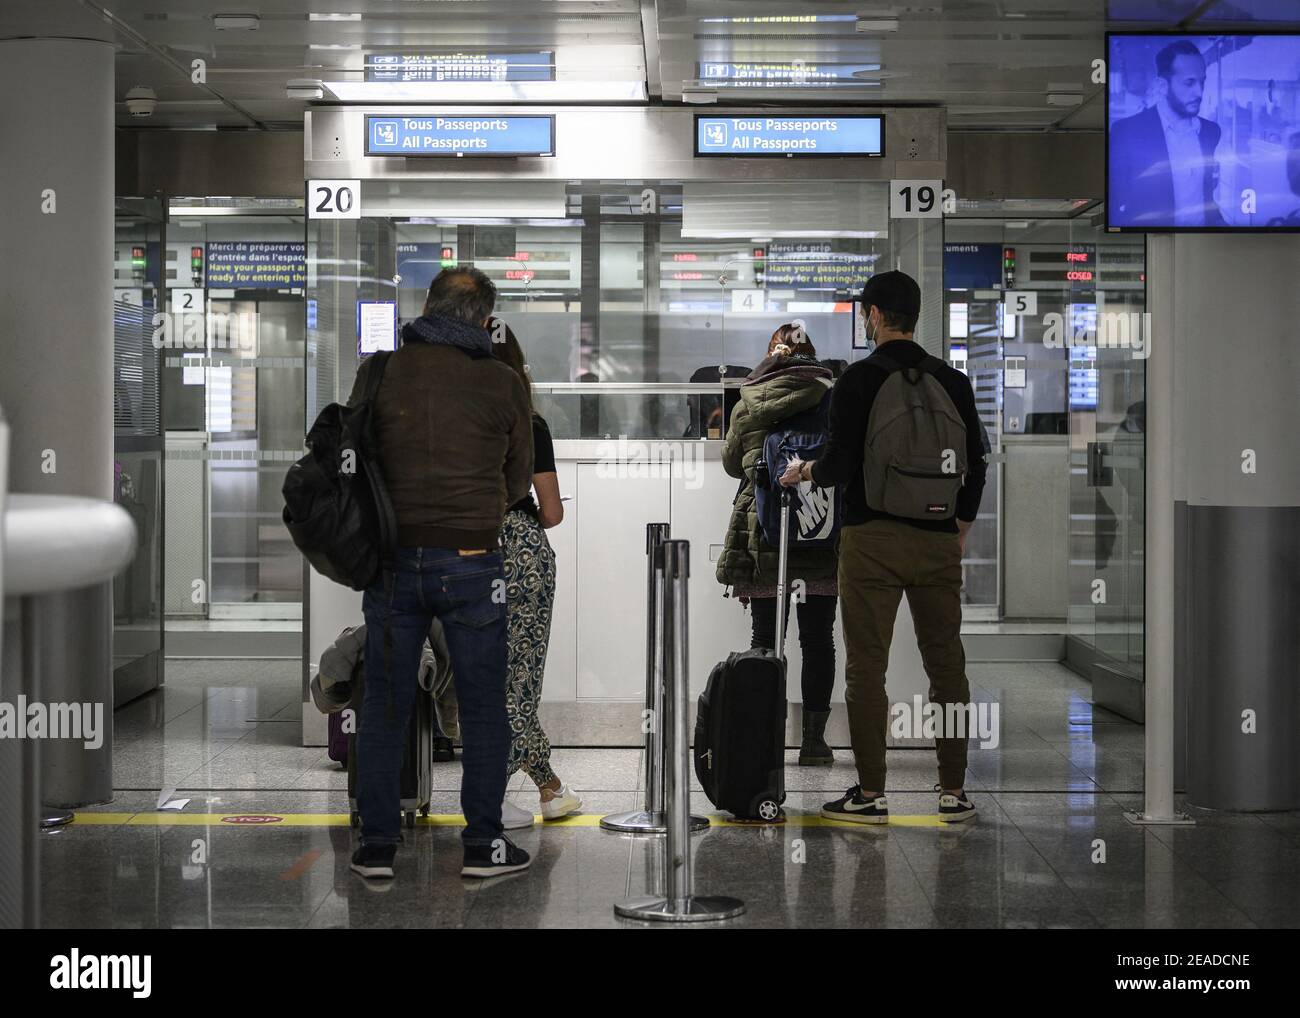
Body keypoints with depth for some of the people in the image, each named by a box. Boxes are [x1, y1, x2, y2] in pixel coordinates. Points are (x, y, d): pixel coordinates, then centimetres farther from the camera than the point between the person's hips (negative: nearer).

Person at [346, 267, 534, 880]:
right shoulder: (502, 383, -2)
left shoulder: (377, 374, 0)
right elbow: (519, 482, 7)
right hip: (471, 562, -1)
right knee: (482, 706, 8)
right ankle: (483, 844, 11)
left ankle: (376, 846, 13)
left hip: (392, 559, 2)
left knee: (384, 704, 10)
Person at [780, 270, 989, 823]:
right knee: (947, 665, 8)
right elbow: (975, 463, 9)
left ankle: (870, 795, 2)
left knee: (866, 669, 1)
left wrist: (805, 471, 8)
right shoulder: (953, 381, 8)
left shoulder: (858, 380, -8)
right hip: (938, 540, 4)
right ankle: (953, 792, 10)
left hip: (872, 541, -4)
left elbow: (840, 466, -13)